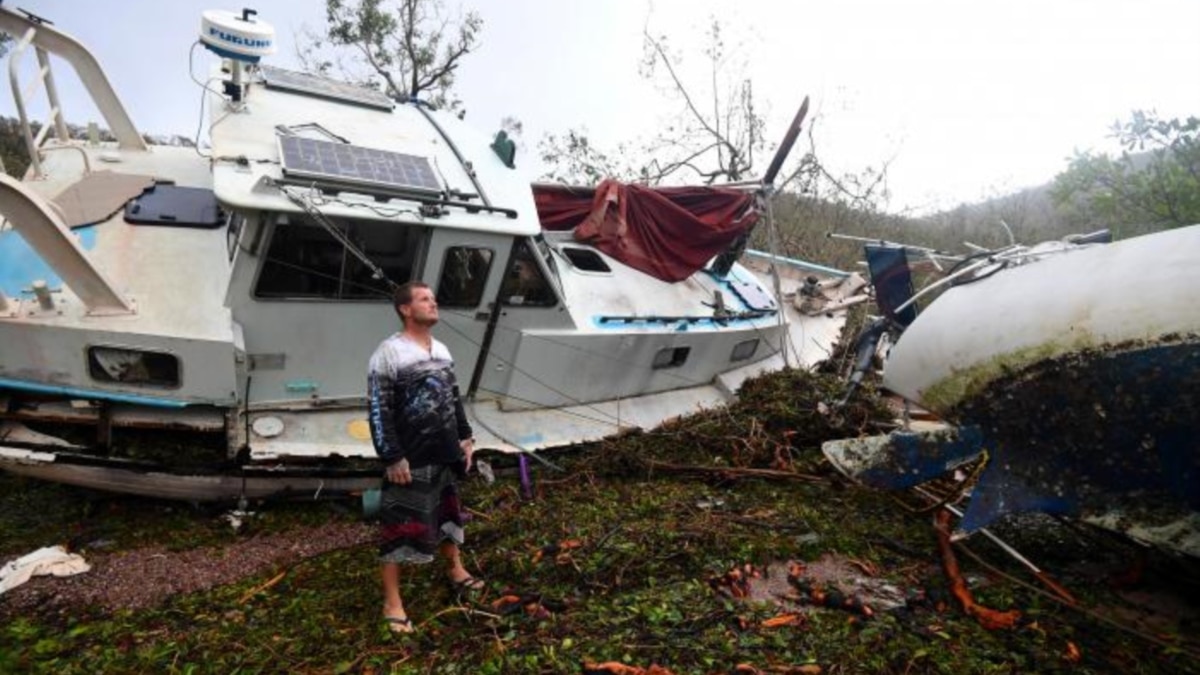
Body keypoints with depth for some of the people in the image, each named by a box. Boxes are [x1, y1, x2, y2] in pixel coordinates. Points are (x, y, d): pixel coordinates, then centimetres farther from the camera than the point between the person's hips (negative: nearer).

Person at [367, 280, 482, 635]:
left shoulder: (442, 350, 10)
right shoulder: (389, 353, -15)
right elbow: (380, 412, -17)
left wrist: (465, 438, 14)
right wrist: (392, 457, -19)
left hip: (444, 454, 8)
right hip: (410, 459, -7)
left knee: (447, 512, 23)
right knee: (400, 526, 2)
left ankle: (455, 568, 45)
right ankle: (392, 601, 16)